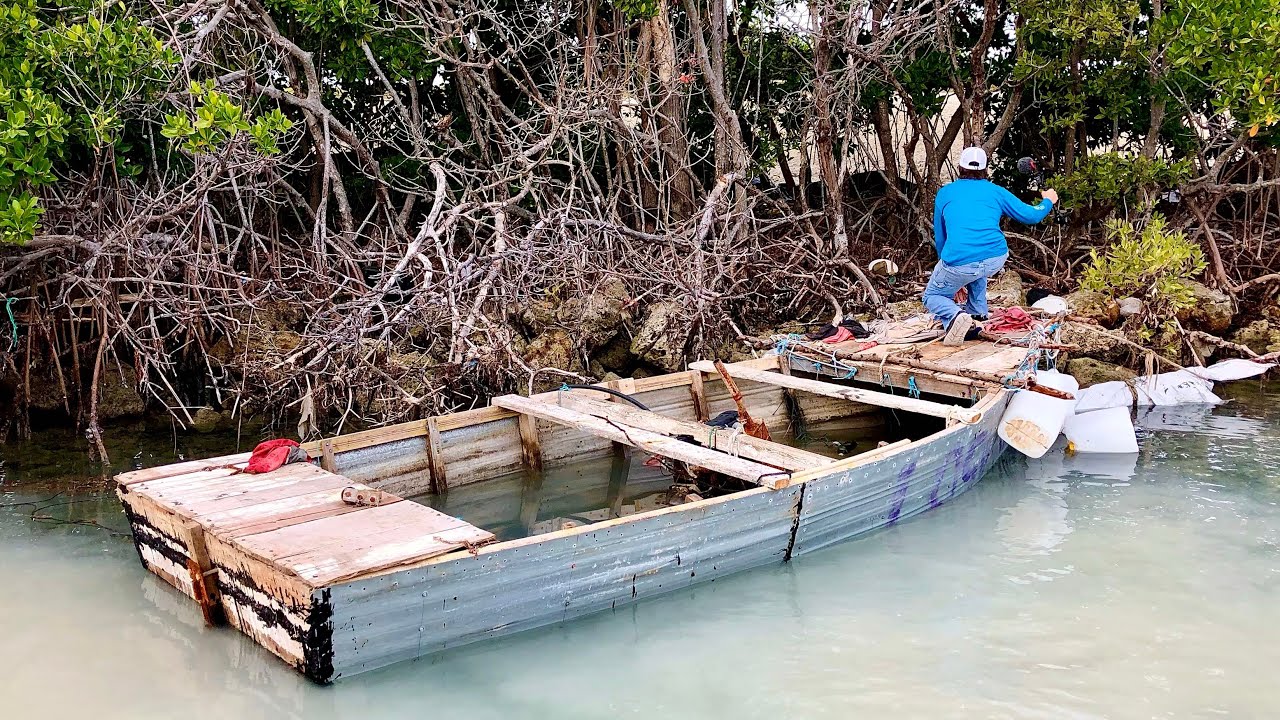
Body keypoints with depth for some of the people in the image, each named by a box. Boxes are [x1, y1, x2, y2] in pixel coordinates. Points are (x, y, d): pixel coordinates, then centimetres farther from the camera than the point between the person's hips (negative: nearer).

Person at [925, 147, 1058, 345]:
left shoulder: (945, 193, 19)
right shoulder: (996, 191, 19)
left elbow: (940, 239, 24)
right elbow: (1031, 215, 23)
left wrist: (954, 280, 33)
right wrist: (1048, 201, 47)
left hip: (959, 262, -3)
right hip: (996, 259, 3)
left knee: (932, 297, 20)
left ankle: (955, 315, -13)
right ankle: (979, 316, 31)